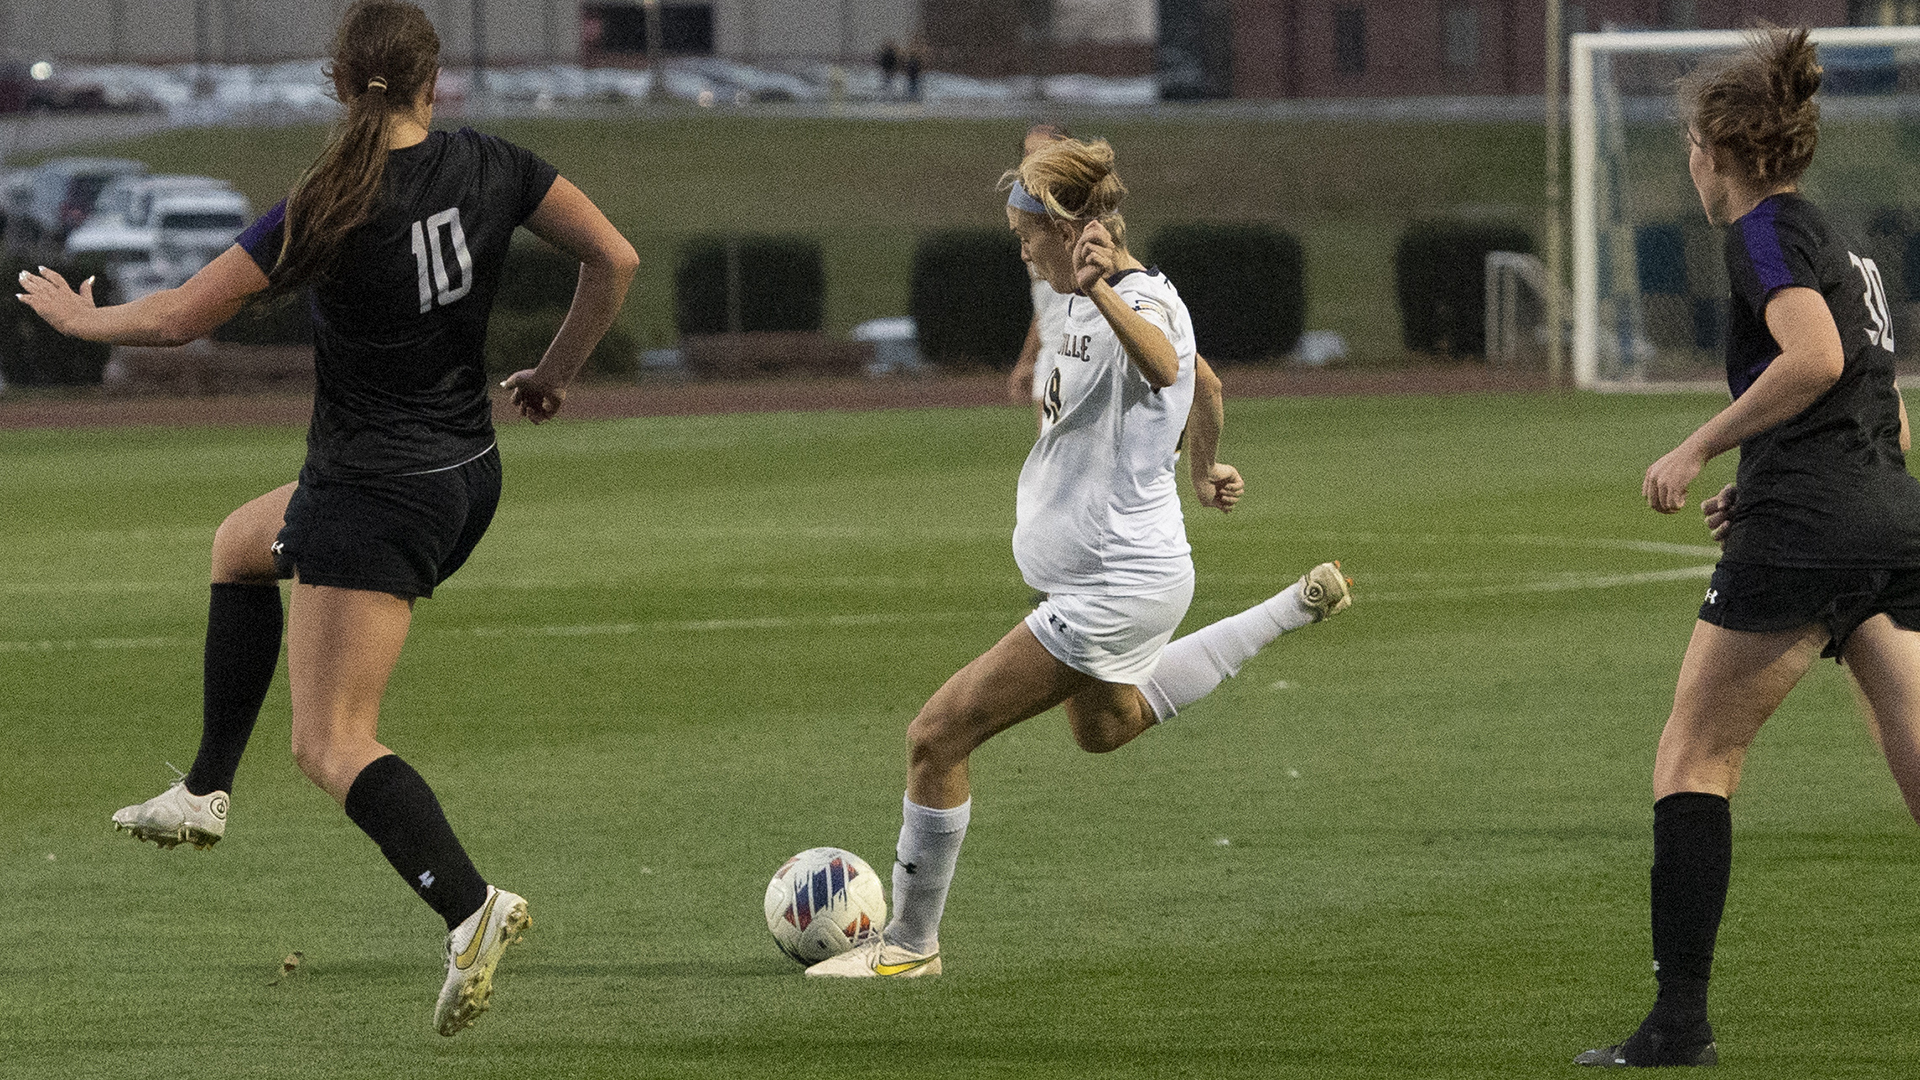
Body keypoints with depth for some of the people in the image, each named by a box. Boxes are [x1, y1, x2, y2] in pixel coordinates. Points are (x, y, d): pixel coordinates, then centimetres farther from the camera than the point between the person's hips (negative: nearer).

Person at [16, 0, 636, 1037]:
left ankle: (469, 907, -28)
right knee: (240, 545, 31)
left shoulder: (324, 214, -18)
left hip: (372, 499, -7)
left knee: (332, 741, -6)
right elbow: (614, 260, -4)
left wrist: (79, 316, 8)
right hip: (467, 476, 7)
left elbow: (175, 318, -12)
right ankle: (204, 791, 31)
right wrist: (555, 372, 11)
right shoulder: (490, 168, -6)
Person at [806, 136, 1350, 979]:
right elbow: (1204, 385, 26)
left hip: (1116, 586, -11)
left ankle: (911, 941, 2)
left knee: (937, 737, -11)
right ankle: (1296, 608, 39)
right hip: (1117, 572, 11)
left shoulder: (1141, 302, -22)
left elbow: (1163, 368, -49)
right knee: (1103, 726, 38)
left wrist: (1102, 293, -66)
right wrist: (1203, 469, 43)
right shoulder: (1095, 305, 8)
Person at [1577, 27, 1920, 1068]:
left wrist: (1699, 448, -13)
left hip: (1805, 533, -8)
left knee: (1694, 756, 3)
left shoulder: (1766, 231, -3)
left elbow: (1816, 357, -20)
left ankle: (1680, 1021, 0)